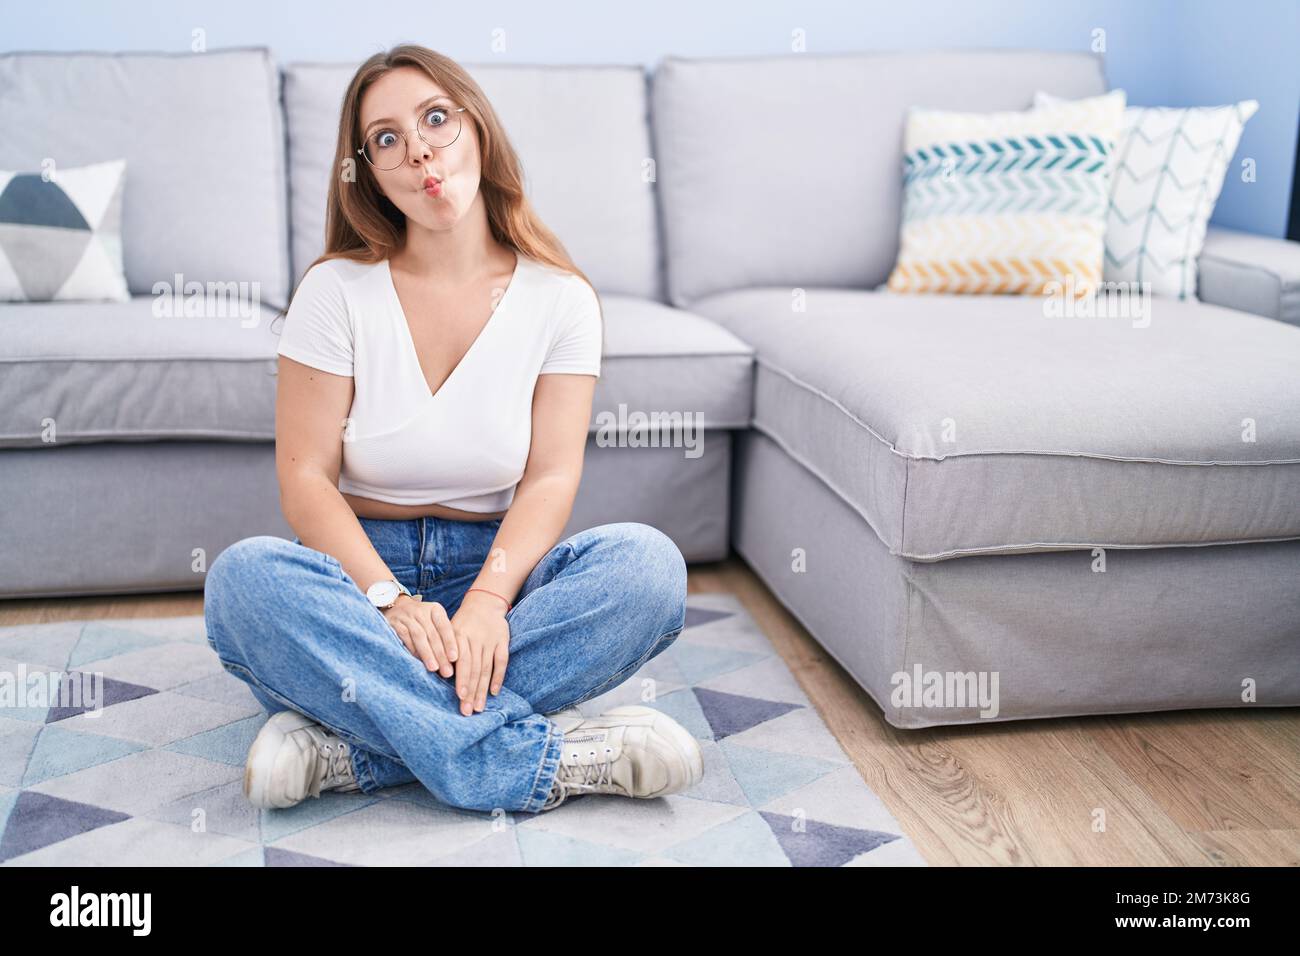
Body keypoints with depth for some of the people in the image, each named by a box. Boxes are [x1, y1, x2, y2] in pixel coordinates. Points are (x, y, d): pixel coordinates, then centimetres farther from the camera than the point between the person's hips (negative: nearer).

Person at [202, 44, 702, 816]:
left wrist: (488, 599, -28)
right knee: (243, 577, -33)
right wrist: (388, 599, -25)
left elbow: (552, 477, -9)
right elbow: (305, 476, -8)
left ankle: (356, 746, -30)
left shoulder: (560, 298, -1)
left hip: (497, 570, 1)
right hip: (361, 570, 0)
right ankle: (545, 759, -35)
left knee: (647, 562, -28)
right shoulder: (337, 290, -3)